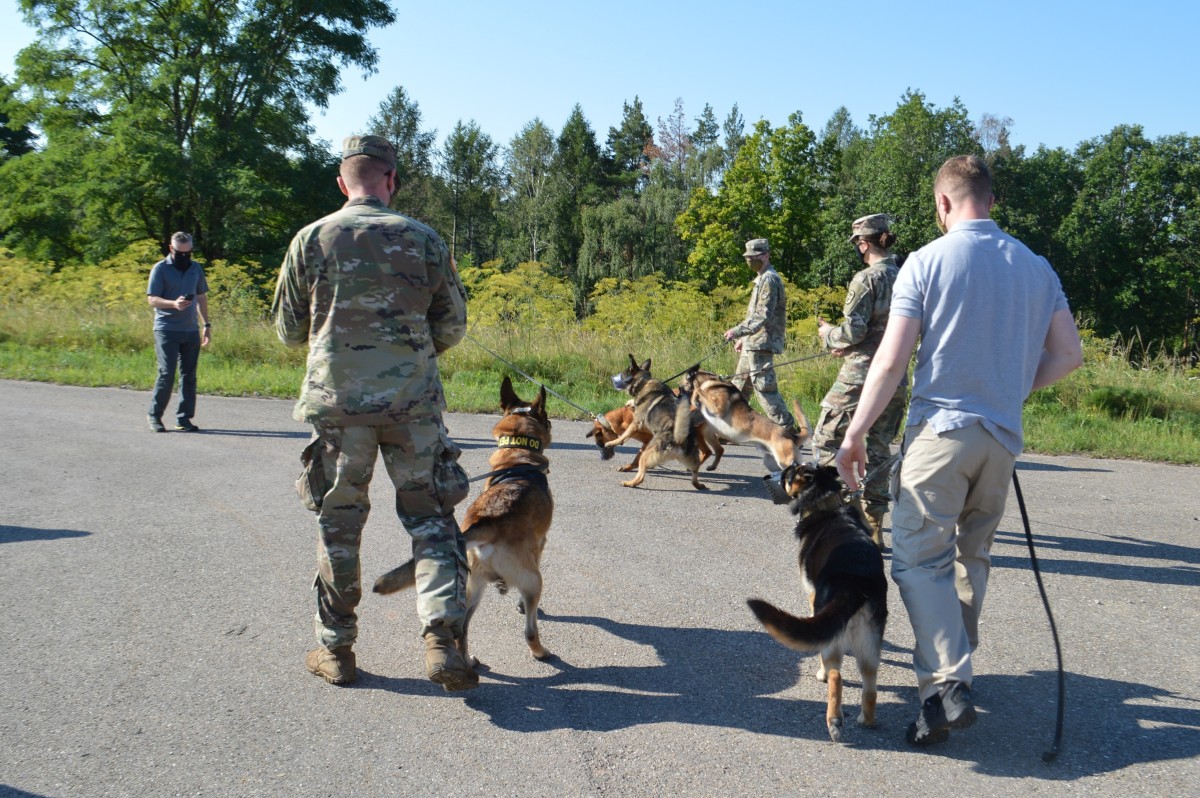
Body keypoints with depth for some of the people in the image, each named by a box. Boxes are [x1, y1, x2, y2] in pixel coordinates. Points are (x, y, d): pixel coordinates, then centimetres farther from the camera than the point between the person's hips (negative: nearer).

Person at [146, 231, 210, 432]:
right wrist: (174, 304, -24)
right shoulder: (160, 269, -2)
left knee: (189, 375, 3)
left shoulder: (196, 268, 13)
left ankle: (183, 418, 9)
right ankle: (154, 414, 8)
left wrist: (206, 323, 15)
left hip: (191, 330, 5)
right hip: (166, 330, -5)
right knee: (167, 373, -9)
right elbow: (152, 299, -7)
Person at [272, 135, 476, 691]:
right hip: (414, 403, 0)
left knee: (339, 525, 12)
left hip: (338, 400, 1)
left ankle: (335, 649, 21)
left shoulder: (312, 239, 1)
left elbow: (288, 330, 8)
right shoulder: (423, 240, 1)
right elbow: (453, 327, 6)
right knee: (430, 521, 7)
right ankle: (441, 637, -5)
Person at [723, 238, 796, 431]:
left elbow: (763, 315, -22)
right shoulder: (761, 279, 19)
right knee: (740, 385, 14)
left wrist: (739, 331, -27)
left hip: (761, 344, -10)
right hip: (753, 344, 10)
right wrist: (744, 338, 23)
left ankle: (787, 428, -9)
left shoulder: (769, 279, -13)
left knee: (764, 387, -12)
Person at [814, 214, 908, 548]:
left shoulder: (866, 279, -12)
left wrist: (828, 334, 5)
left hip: (861, 375, -7)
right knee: (879, 447, 13)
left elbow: (853, 331, -16)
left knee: (825, 437, 6)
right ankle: (873, 523, 16)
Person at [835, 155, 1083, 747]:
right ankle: (954, 664, 29)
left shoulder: (929, 260, -5)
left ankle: (947, 684, -18)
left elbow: (891, 360, -9)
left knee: (920, 557, -7)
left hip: (941, 428, -6)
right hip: (1003, 436, 6)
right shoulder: (1036, 267, 10)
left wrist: (854, 435, -3)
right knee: (972, 556, 17)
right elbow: (1068, 354, 10)